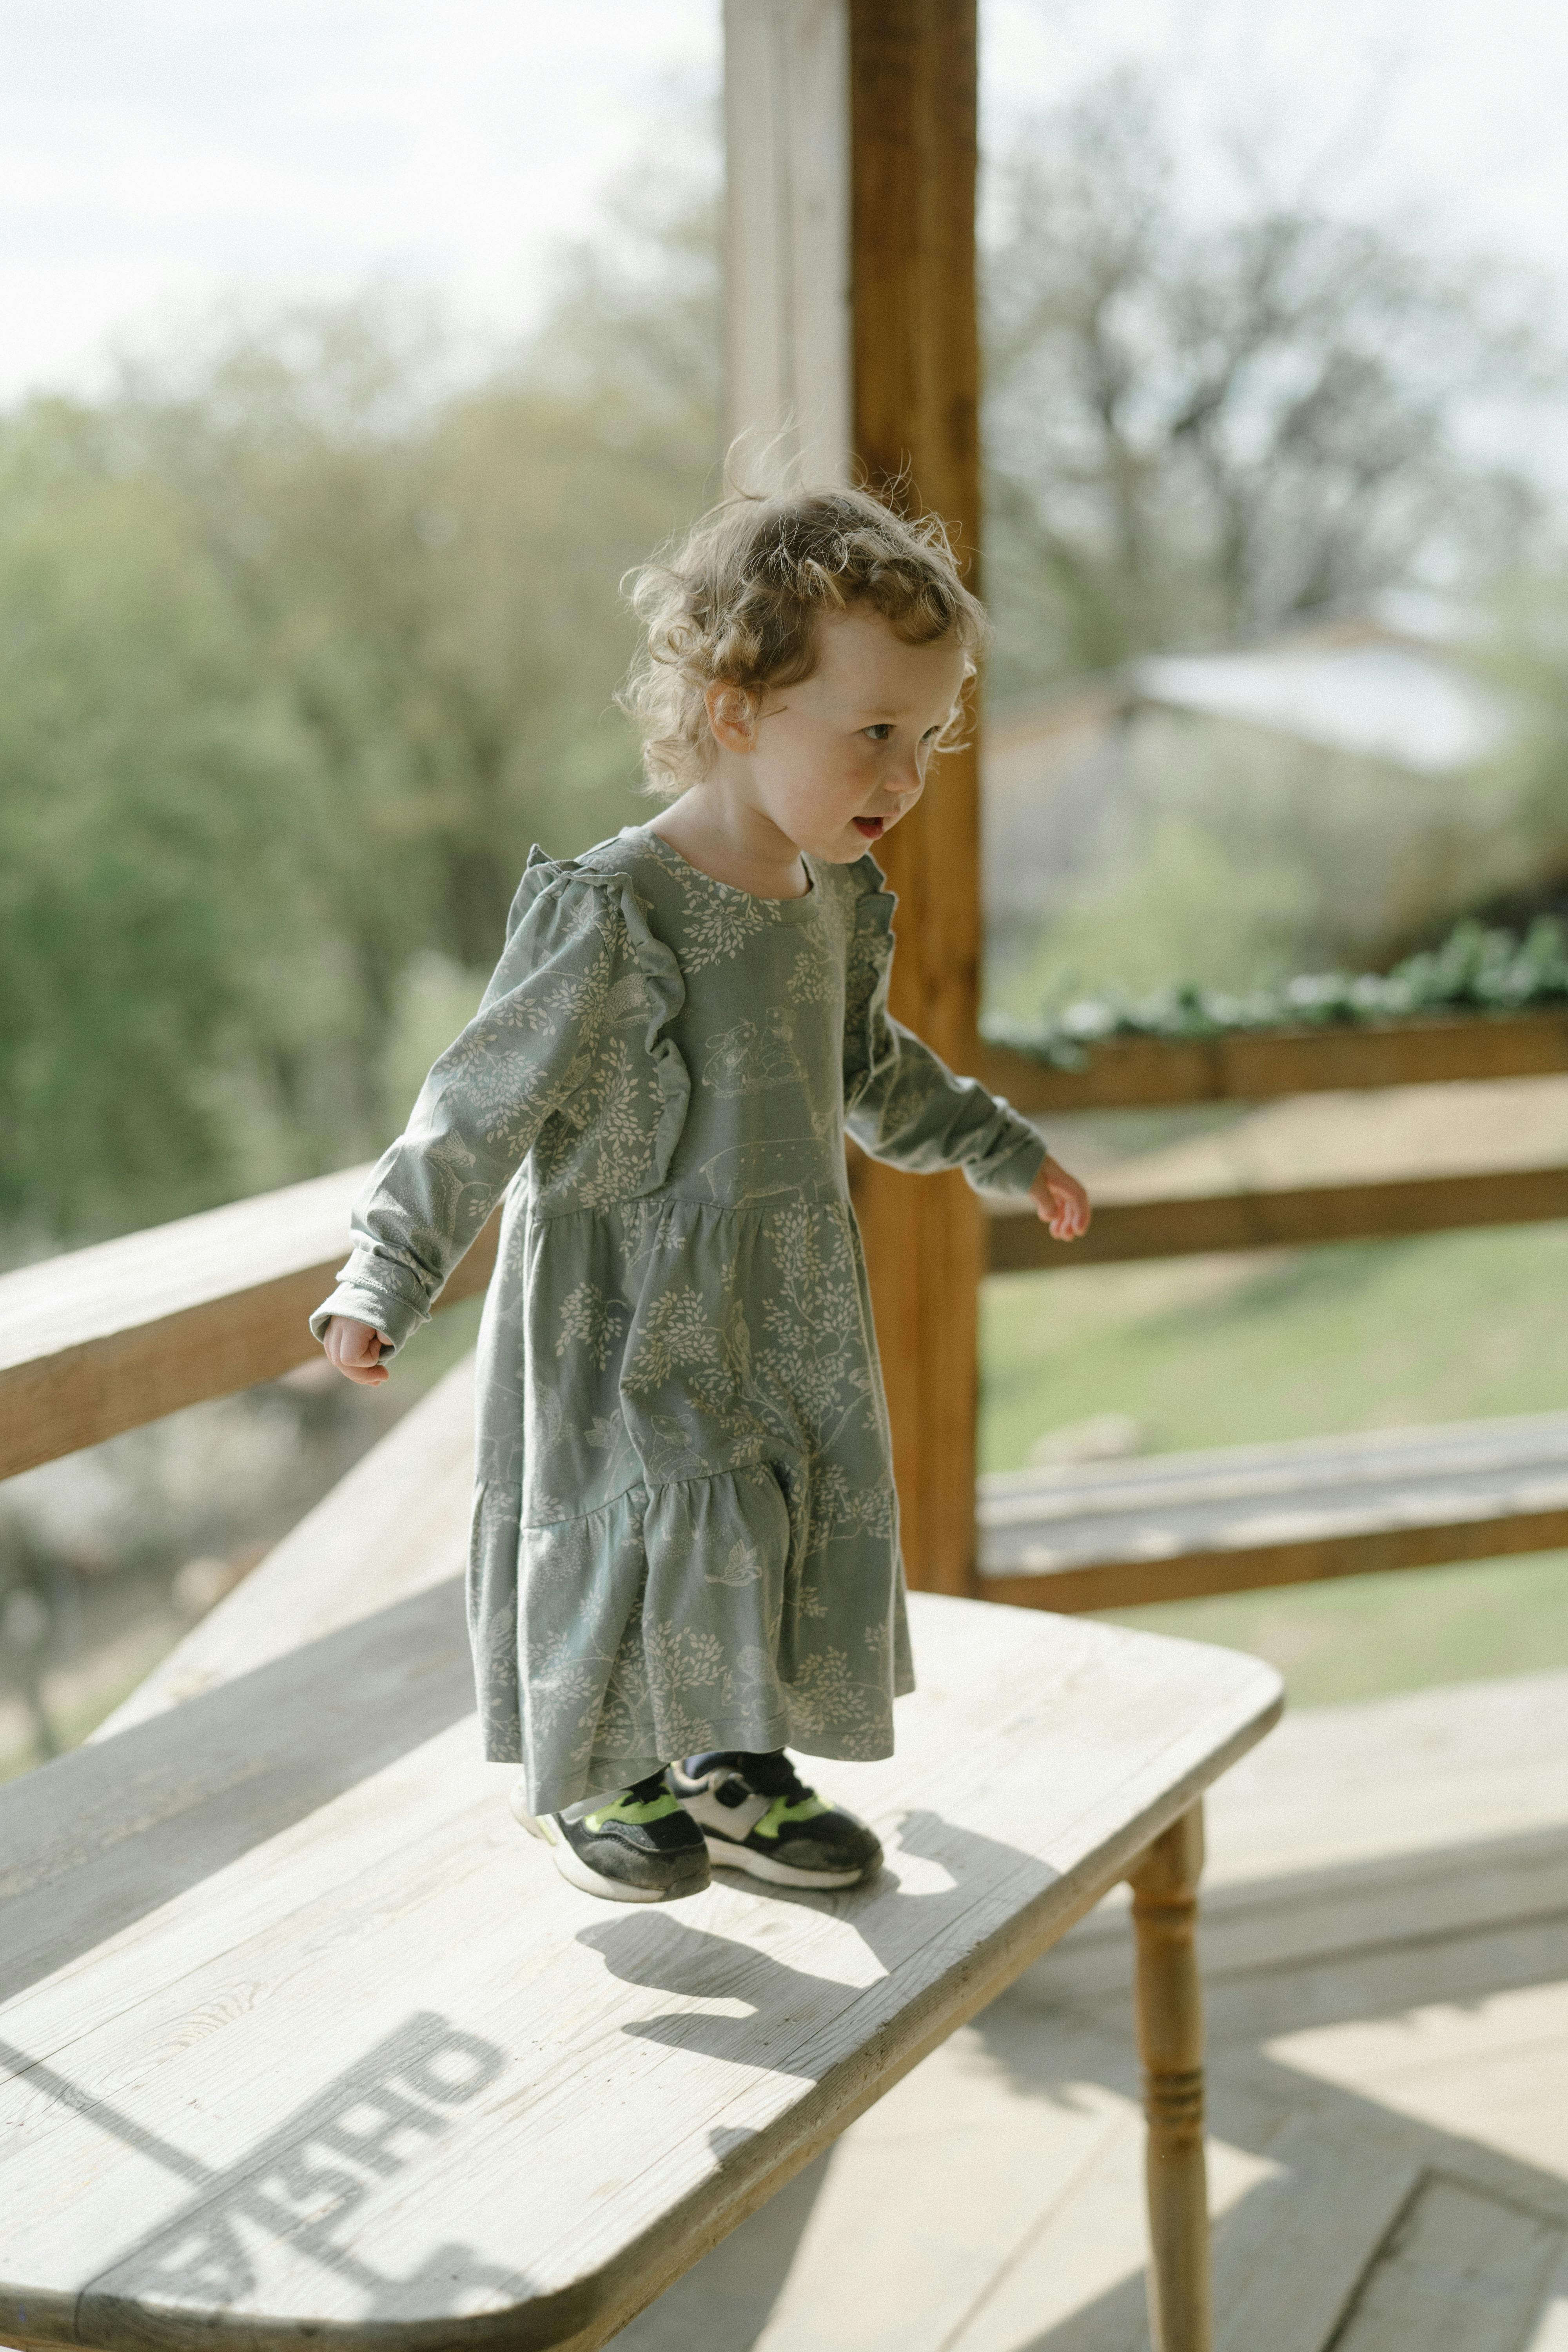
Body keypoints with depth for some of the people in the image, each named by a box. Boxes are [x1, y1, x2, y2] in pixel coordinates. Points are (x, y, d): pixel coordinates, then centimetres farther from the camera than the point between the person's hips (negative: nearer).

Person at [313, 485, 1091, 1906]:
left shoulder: (837, 904, 2)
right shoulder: (616, 913, -22)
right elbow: (489, 1098, -19)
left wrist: (1003, 1150, 31)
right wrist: (385, 1280, -23)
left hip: (788, 1301, 7)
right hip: (626, 1300, -7)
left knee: (806, 1516, 12)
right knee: (642, 1519, -1)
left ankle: (737, 1768, 32)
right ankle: (591, 1780, 24)